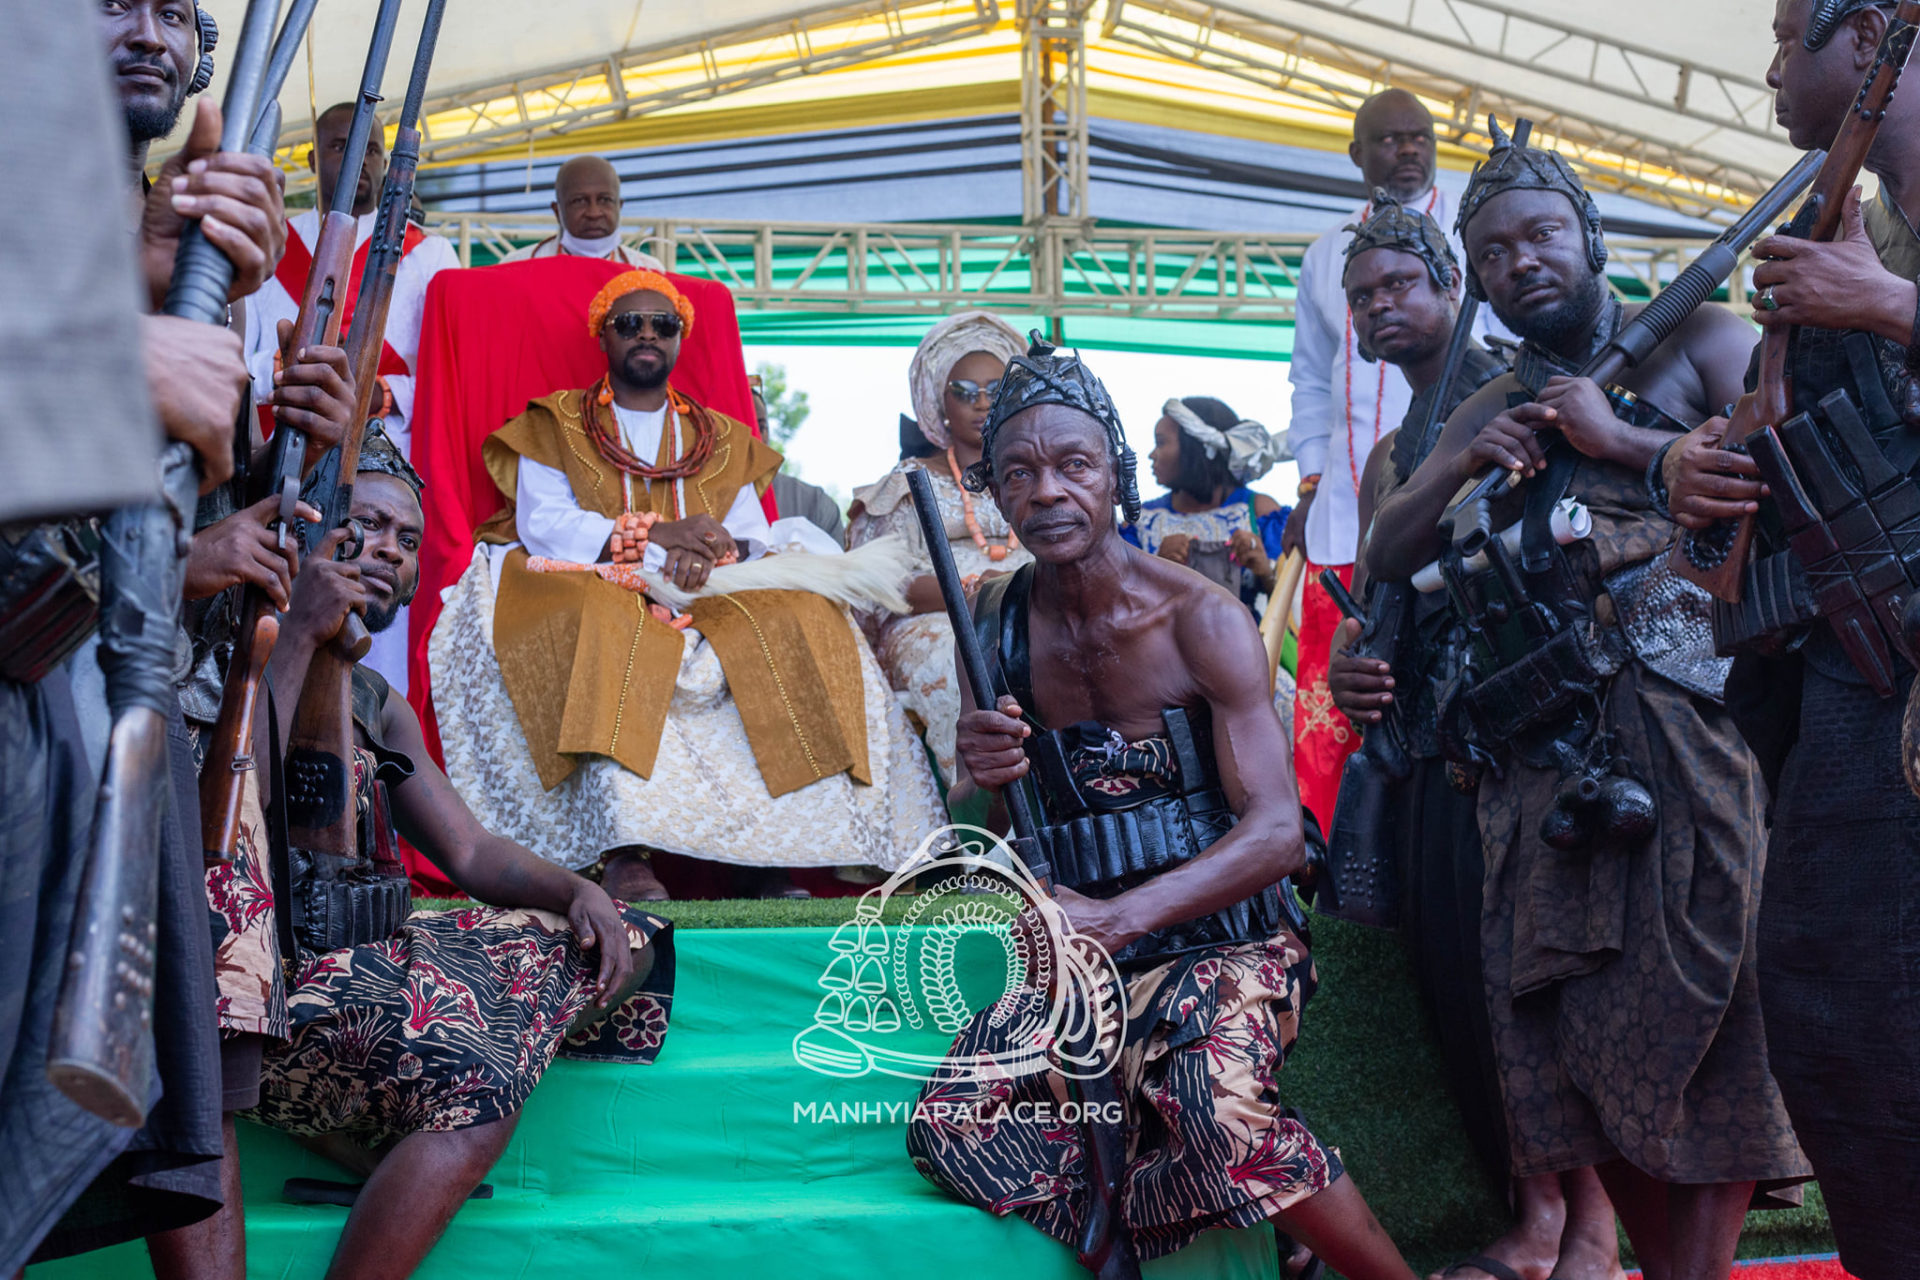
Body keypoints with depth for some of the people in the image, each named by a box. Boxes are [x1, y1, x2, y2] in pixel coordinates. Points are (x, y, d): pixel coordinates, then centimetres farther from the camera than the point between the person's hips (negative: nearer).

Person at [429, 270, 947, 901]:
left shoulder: (725, 441, 22)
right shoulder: (554, 424, 14)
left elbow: (755, 539, 9)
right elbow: (541, 525, -3)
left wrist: (714, 554, -17)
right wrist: (657, 534, -16)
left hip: (709, 601, 3)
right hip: (589, 588, -2)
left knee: (795, 623, -26)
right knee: (607, 638, -38)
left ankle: (772, 850, -31)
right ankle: (623, 849, -45)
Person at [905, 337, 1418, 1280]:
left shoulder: (1201, 620, -10)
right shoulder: (998, 621, 3)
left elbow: (1278, 832, -19)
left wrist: (1118, 916, -33)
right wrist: (982, 777, -19)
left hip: (1219, 938, -4)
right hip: (1081, 957, 5)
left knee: (1211, 1105, -32)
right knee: (948, 1128, -16)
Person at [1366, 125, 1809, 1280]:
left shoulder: (1692, 342, 8)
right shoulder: (1492, 406, 23)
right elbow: (1385, 558, 18)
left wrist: (1621, 439, -10)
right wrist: (1464, 465, 1)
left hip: (1677, 706, -5)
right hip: (1542, 742, 5)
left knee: (1693, 992, -7)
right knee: (1571, 1012, 3)